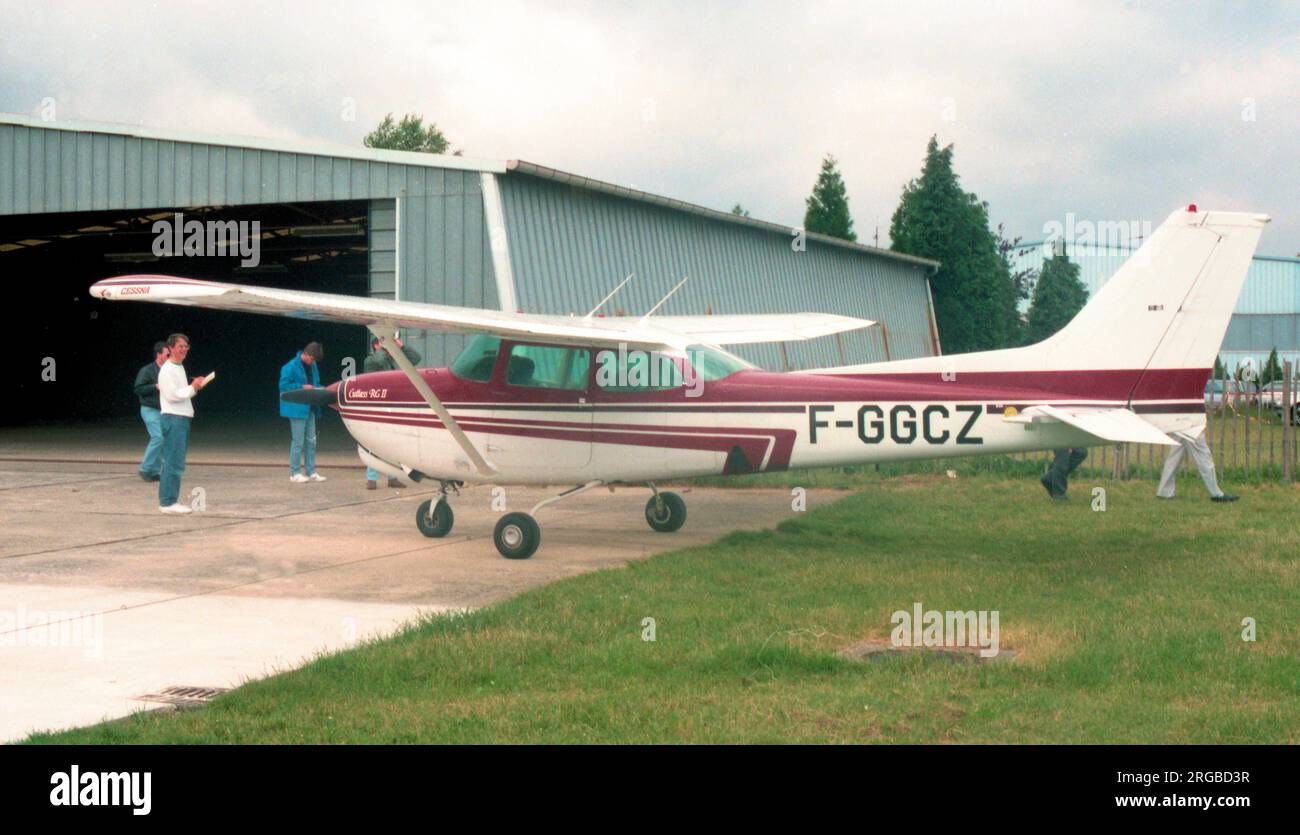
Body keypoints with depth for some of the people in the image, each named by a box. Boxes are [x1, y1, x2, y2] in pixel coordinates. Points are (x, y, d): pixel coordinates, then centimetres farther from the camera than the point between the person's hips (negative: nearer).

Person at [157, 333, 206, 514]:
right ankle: (168, 502, -10)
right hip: (173, 418, -10)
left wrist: (195, 387, 8)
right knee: (173, 462, -11)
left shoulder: (180, 367, 20)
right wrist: (193, 388, -12)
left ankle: (171, 500, 16)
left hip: (183, 418, 10)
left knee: (175, 462, 12)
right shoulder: (167, 369, -10)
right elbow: (172, 395, -18)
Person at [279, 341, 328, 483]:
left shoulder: (313, 366, 11)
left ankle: (311, 472, 17)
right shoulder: (291, 367, -13)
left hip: (309, 409, 8)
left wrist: (319, 389, -1)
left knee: (311, 441, 11)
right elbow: (283, 386, -15)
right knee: (298, 442, -4)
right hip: (297, 409, -8)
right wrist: (302, 387, -19)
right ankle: (294, 473, 4)